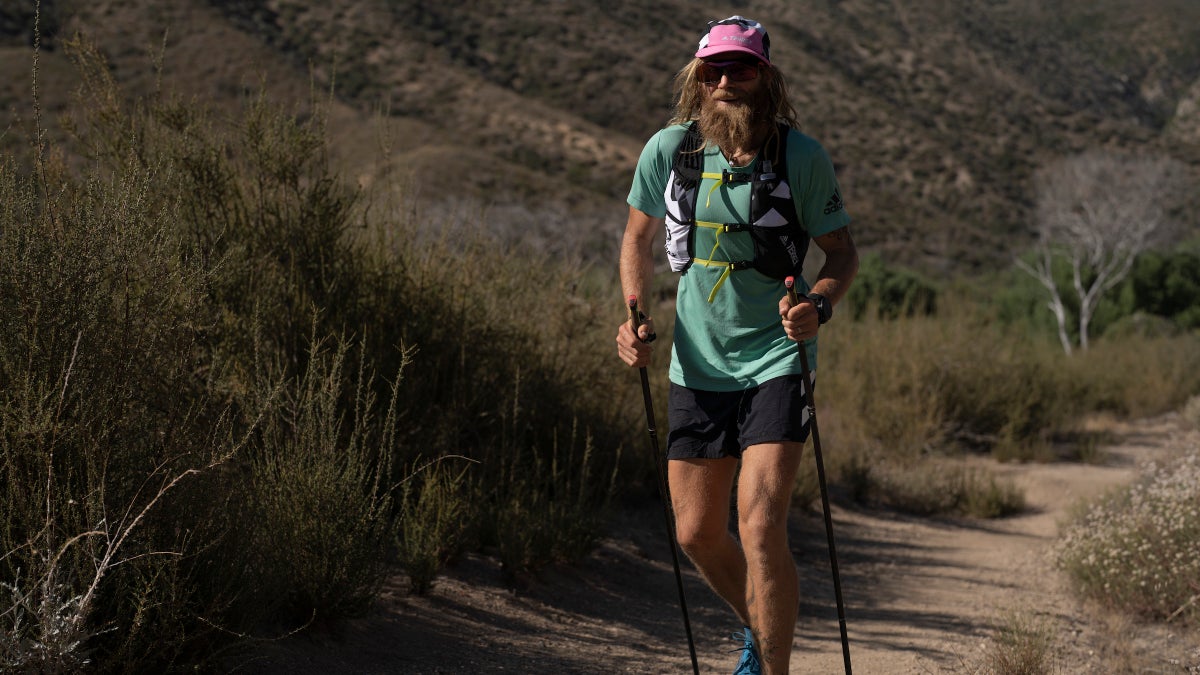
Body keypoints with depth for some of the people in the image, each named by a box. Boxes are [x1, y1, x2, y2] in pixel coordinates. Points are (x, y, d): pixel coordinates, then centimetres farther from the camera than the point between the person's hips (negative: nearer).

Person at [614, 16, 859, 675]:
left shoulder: (802, 156, -11)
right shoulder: (668, 150, -4)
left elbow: (843, 251, -1)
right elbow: (638, 237, 12)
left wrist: (819, 303, -21)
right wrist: (635, 319, -3)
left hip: (777, 359, -4)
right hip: (697, 366, 4)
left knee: (760, 527, -17)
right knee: (697, 534, 12)